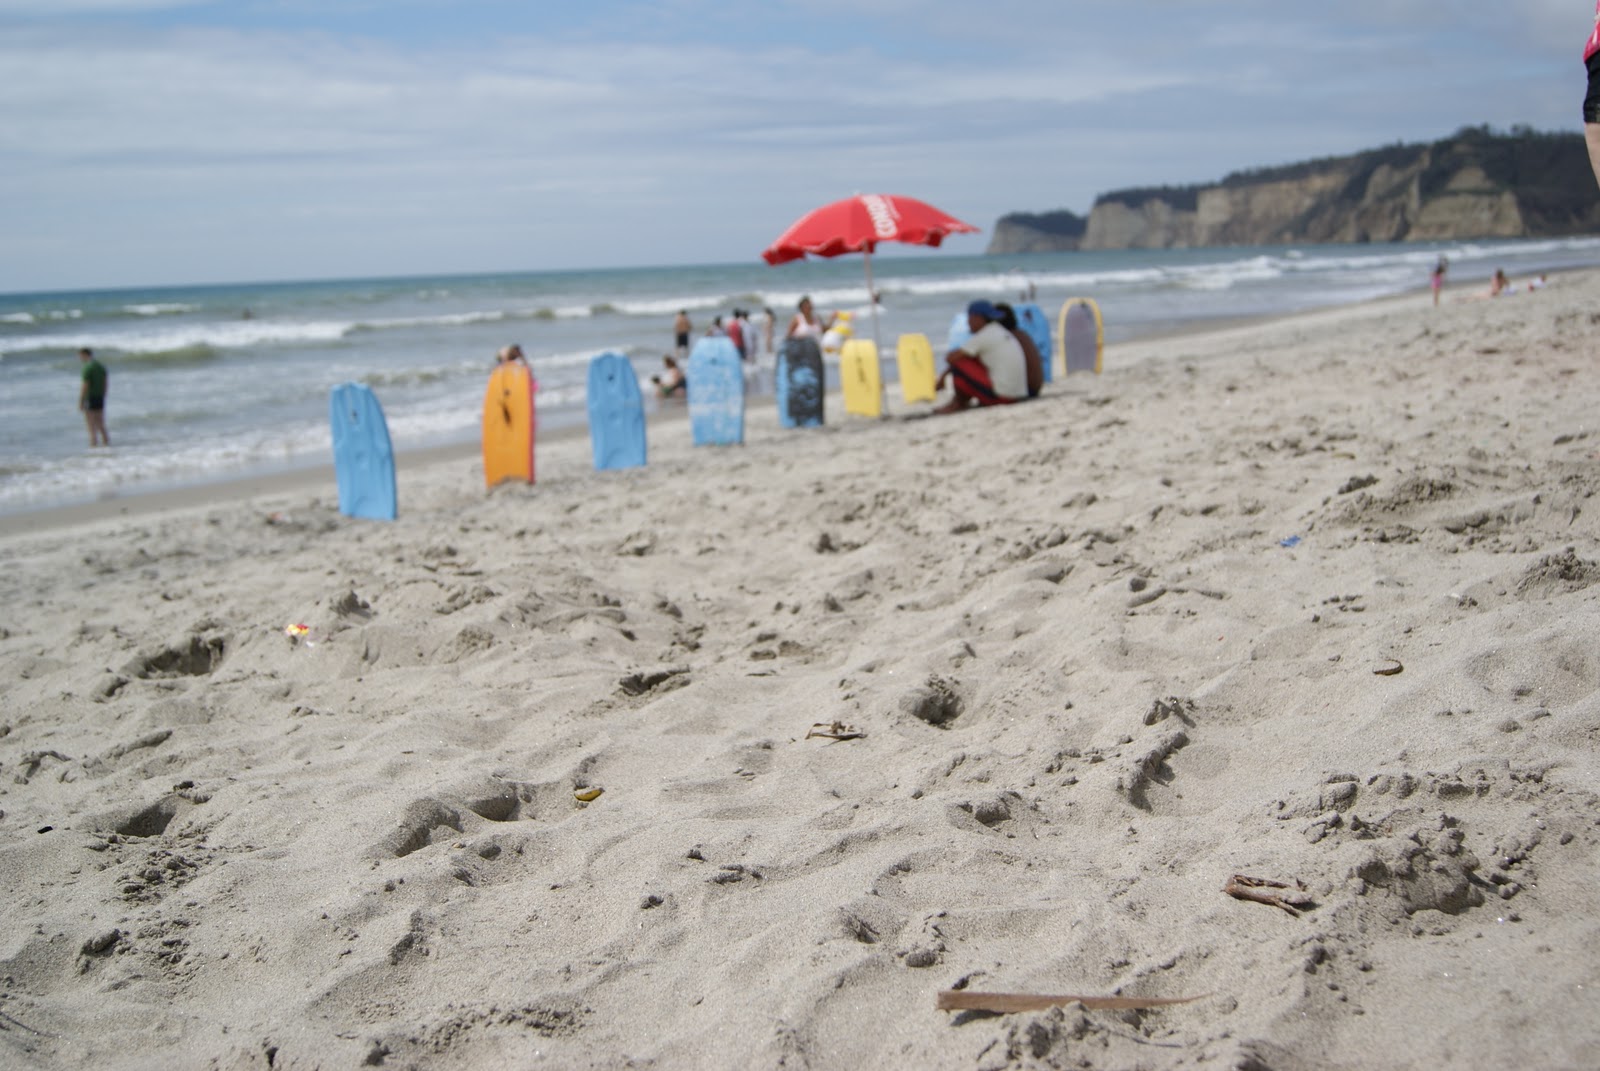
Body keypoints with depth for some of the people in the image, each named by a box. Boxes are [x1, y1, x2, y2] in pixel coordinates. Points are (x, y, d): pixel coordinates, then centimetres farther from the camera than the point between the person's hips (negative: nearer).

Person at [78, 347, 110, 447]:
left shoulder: (88, 368, -14)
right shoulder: (102, 367, 11)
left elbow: (85, 387, -17)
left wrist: (80, 403, -13)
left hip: (90, 400, -7)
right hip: (100, 399, 7)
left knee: (92, 428, -4)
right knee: (101, 427, 11)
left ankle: (93, 448, -5)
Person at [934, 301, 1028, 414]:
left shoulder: (983, 336, -11)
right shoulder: (1002, 332, 17)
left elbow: (950, 358, -12)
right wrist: (943, 376, 25)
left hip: (999, 395, -9)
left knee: (958, 362, -4)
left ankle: (958, 404, 15)